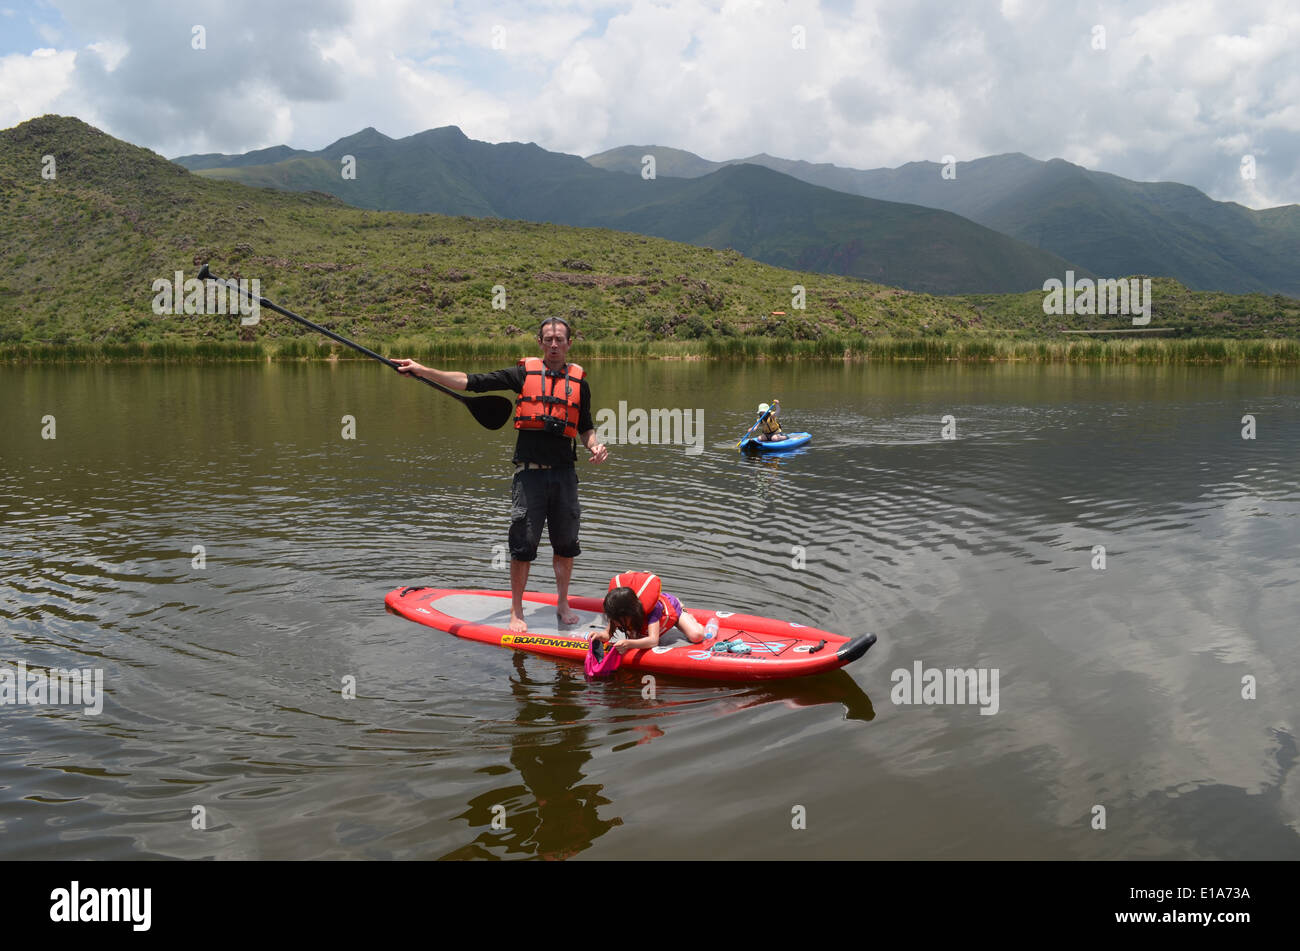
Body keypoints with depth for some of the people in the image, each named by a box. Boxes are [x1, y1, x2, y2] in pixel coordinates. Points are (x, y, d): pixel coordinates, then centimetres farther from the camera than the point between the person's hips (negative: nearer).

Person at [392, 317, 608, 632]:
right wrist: (421, 370, -7)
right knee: (523, 544, 0)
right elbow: (471, 382, -1)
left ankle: (563, 604, 28)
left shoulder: (579, 381, 8)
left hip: (564, 473, 2)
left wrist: (595, 445, -5)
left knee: (566, 544, 9)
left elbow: (585, 427, 18)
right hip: (529, 472, -2)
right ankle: (516, 612, 13)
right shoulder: (524, 373, 1)